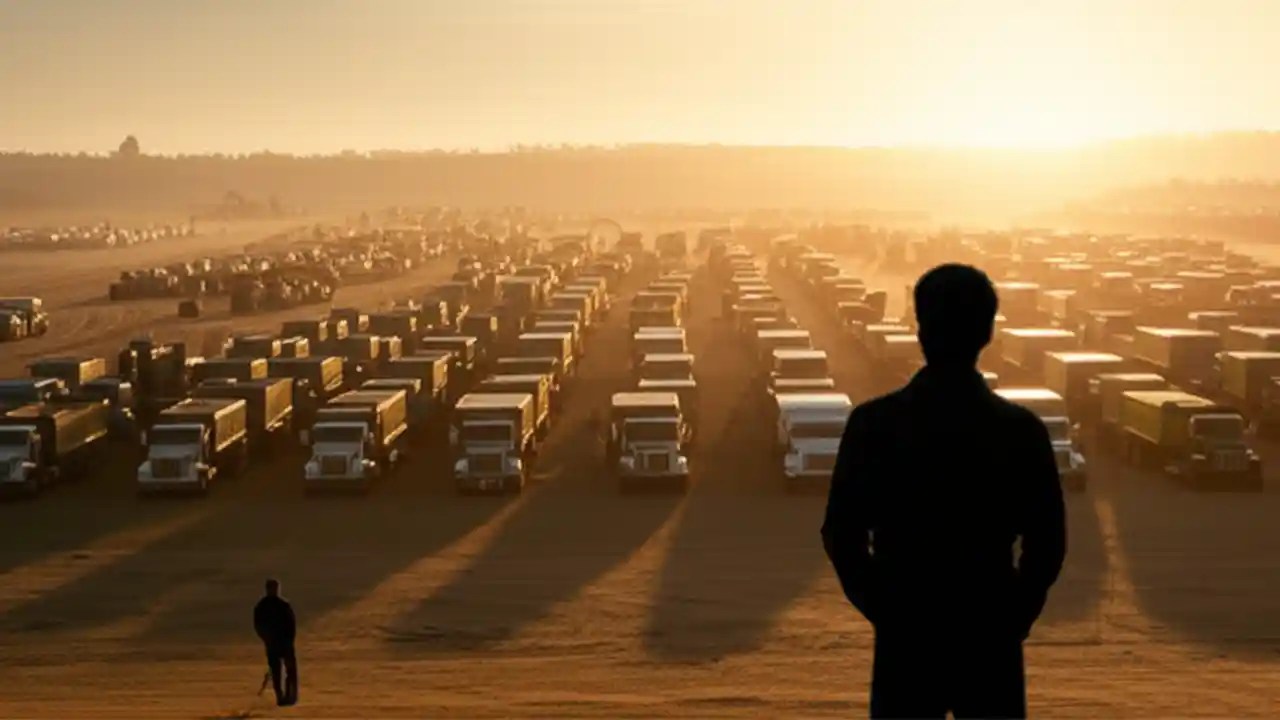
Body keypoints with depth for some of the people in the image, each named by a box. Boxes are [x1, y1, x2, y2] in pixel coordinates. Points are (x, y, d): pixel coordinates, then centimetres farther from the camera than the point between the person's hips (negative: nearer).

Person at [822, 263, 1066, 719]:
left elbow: (841, 536, -4)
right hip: (990, 641, 0)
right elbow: (1047, 544, -3)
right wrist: (1009, 618, 11)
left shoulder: (873, 423, -9)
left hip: (905, 640, 0)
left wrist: (886, 612, 10)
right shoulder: (1021, 430, -8)